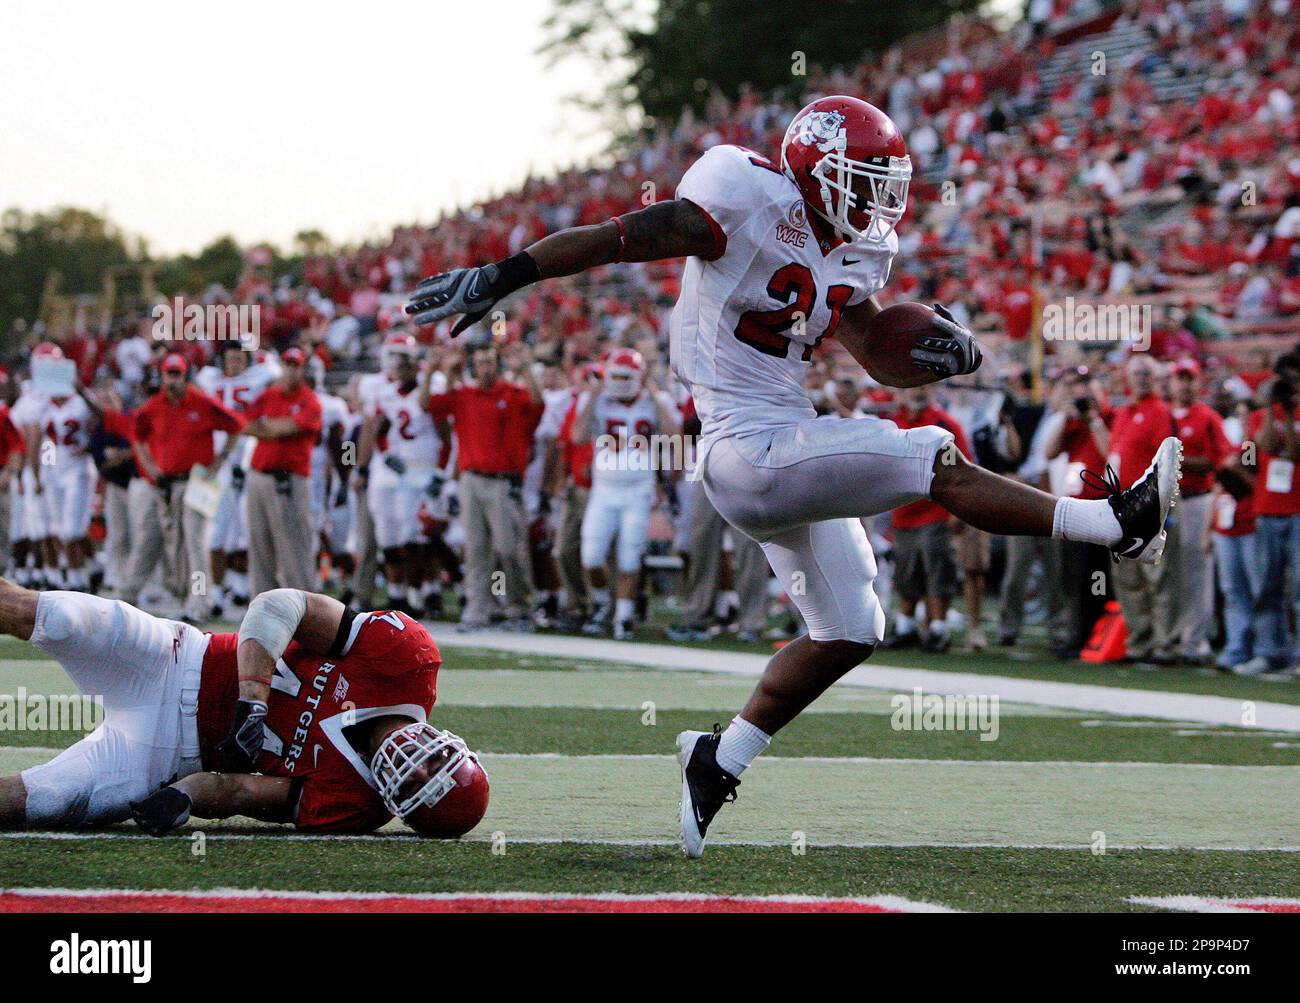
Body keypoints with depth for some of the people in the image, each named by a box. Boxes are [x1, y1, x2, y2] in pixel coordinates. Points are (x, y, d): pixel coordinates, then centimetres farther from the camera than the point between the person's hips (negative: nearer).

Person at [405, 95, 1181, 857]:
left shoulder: (853, 257, 11)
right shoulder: (754, 205, -14)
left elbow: (878, 354, 20)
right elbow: (615, 239, -14)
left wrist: (941, 354, -3)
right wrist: (500, 277, -17)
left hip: (791, 445, 10)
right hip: (752, 451, -10)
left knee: (848, 631, 13)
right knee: (935, 462, -13)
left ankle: (721, 760, 20)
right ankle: (1118, 524, -10)